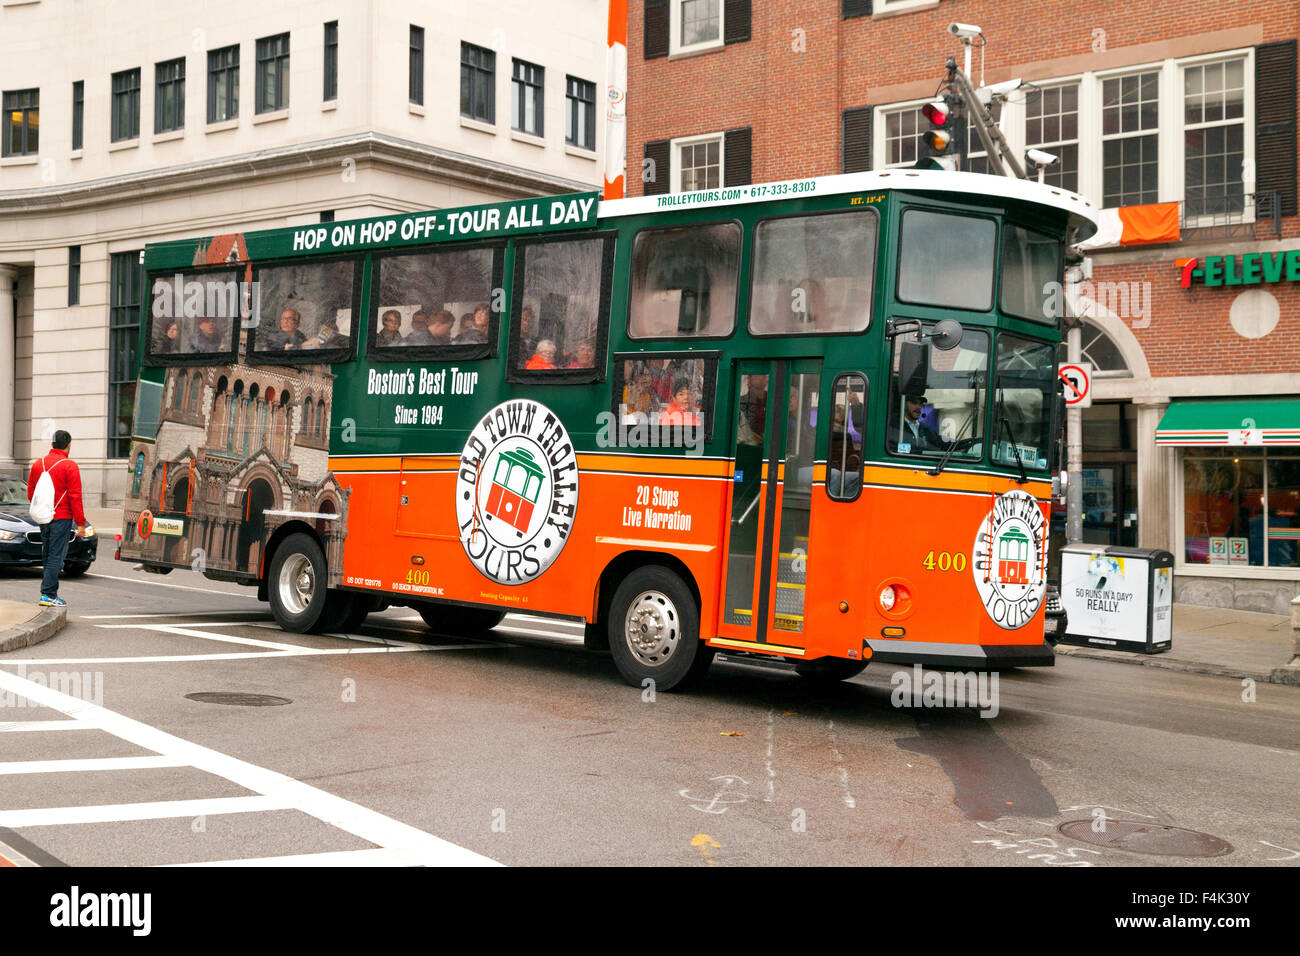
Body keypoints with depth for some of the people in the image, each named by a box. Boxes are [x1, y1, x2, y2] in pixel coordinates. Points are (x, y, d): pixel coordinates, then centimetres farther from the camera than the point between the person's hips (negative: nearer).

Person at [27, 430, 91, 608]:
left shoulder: (38, 464, 8)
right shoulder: (70, 466, -10)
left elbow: (30, 493, 15)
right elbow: (75, 497, -12)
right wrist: (81, 524, -8)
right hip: (62, 517, -6)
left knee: (47, 556, 14)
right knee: (55, 557, -4)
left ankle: (51, 591, 17)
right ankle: (48, 595, -7)